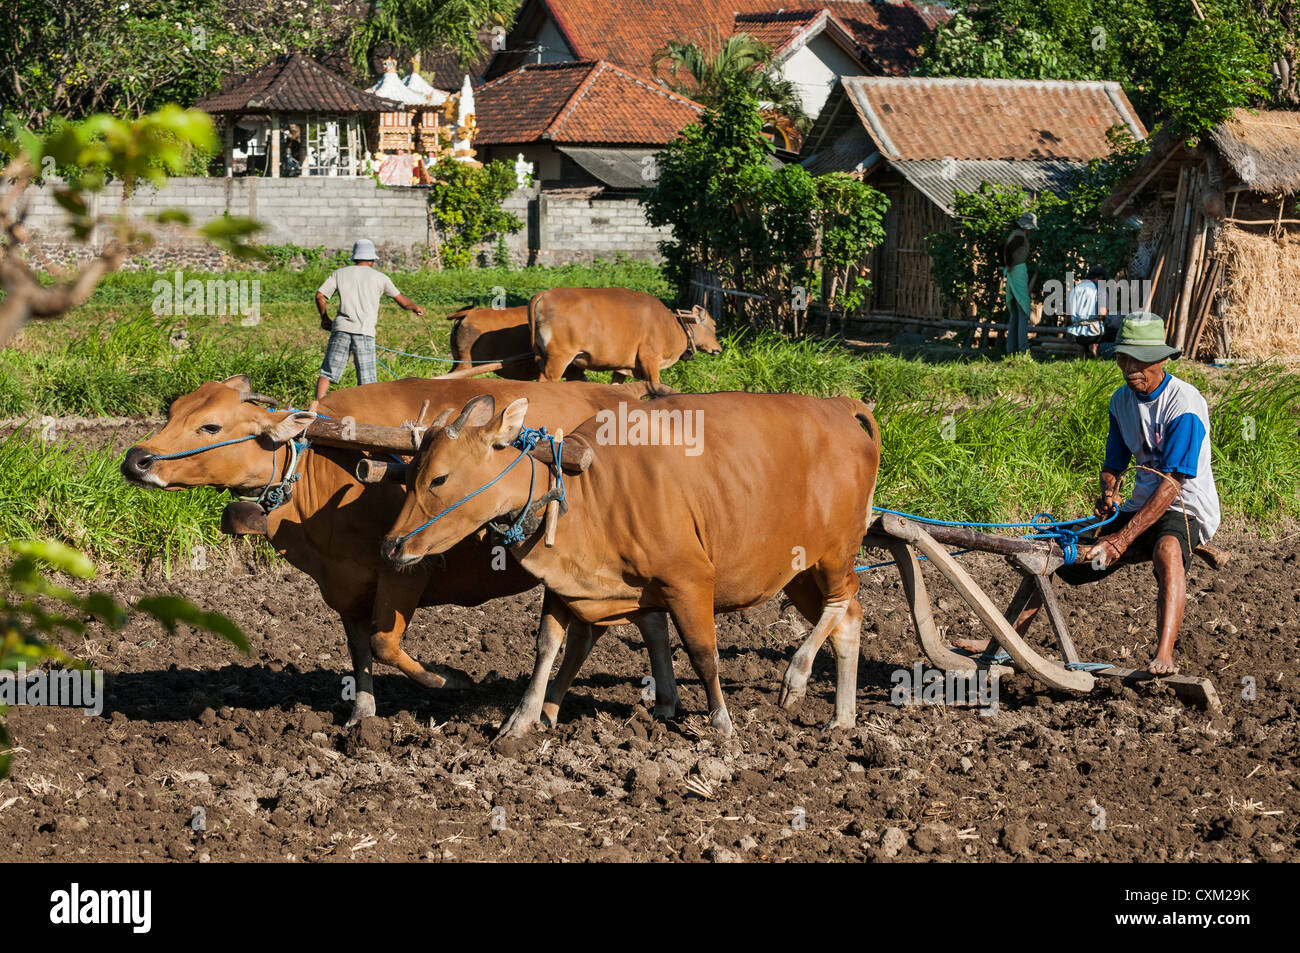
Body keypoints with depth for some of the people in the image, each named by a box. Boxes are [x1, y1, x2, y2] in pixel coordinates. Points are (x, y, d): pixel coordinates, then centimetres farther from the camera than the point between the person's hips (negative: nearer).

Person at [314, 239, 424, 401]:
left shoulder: (340, 273, 14)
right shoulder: (379, 277, 11)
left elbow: (320, 295, 8)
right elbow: (401, 300, 20)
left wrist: (325, 318, 23)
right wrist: (416, 307, 40)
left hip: (341, 327, 2)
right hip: (364, 331, -2)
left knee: (327, 374, 4)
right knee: (367, 381, -1)